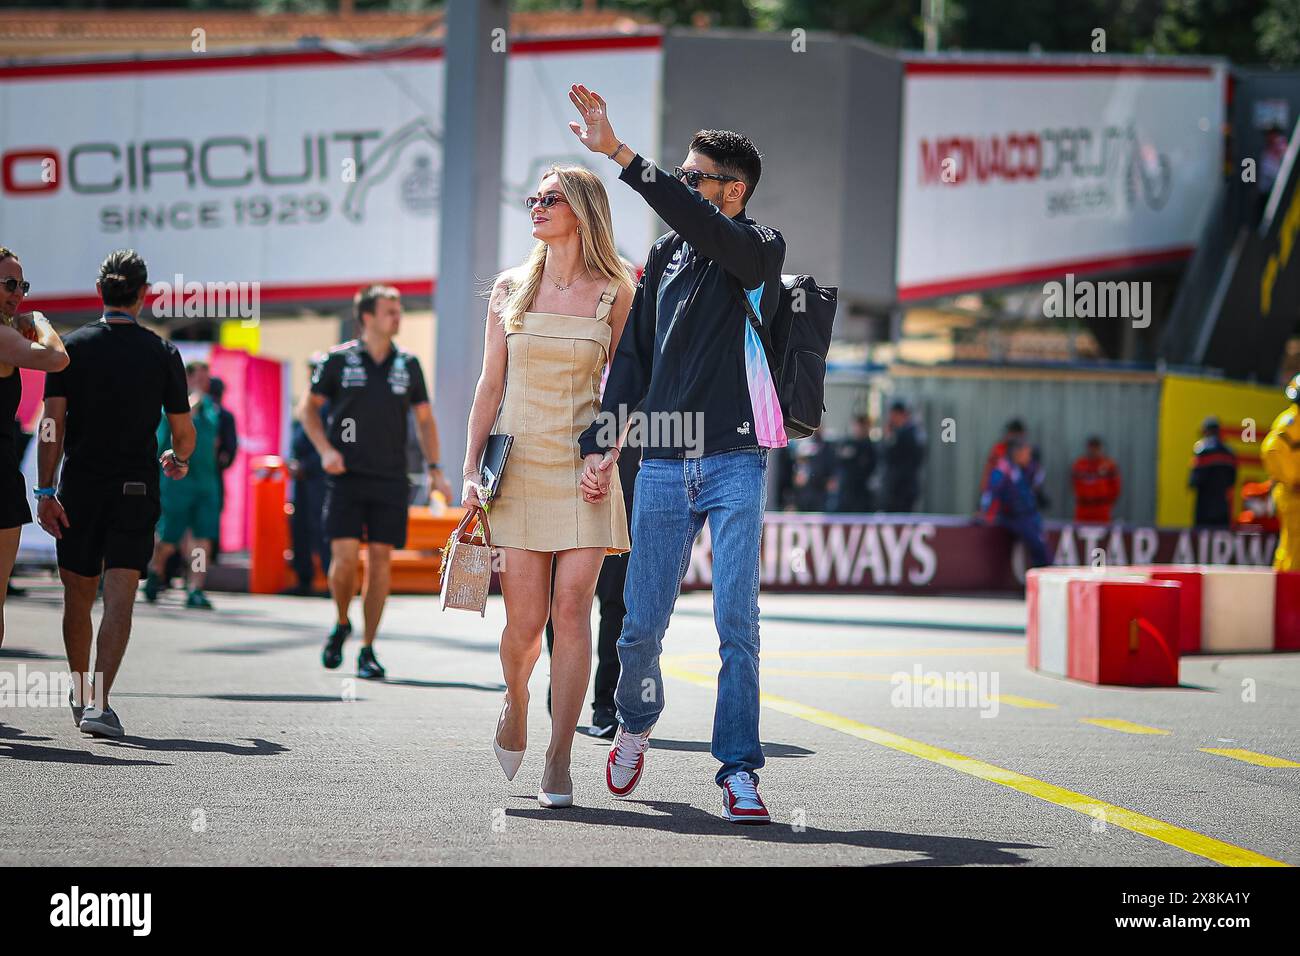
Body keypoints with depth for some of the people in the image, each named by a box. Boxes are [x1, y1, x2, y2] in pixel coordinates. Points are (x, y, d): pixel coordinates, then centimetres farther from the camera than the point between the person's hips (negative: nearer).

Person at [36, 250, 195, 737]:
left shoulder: (73, 347, -1)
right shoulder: (163, 354, 0)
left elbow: (53, 422, -8)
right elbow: (183, 432, 3)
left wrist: (45, 490, -7)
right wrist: (178, 460, 26)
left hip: (80, 489, 1)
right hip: (136, 490, -1)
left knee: (78, 598, 16)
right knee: (119, 600, -6)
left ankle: (81, 694, 30)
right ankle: (99, 703, -19)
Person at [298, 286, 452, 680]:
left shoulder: (408, 364, 9)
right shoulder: (339, 360, 1)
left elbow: (424, 417, 17)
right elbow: (308, 407, 8)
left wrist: (434, 467, 9)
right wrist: (325, 450, -6)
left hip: (391, 480, 2)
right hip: (347, 475, -2)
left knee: (381, 559, -1)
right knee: (344, 557, -12)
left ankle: (367, 650, 8)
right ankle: (341, 625, 17)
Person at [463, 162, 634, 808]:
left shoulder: (615, 293, 2)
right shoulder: (511, 289, 8)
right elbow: (490, 385, 9)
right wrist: (471, 469, 3)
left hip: (583, 466, -1)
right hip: (519, 463, 1)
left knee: (572, 609, -9)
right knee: (524, 616, -3)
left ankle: (558, 764, -4)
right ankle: (515, 702, 30)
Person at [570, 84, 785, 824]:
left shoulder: (761, 251, -1)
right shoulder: (667, 256, 14)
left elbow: (701, 226, -22)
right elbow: (633, 356, 17)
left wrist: (620, 154, -24)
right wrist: (600, 445, 10)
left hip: (735, 461, -4)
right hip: (663, 464, 4)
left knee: (737, 624, -8)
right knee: (642, 624, 4)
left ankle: (739, 772, -4)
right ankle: (635, 726, 31)